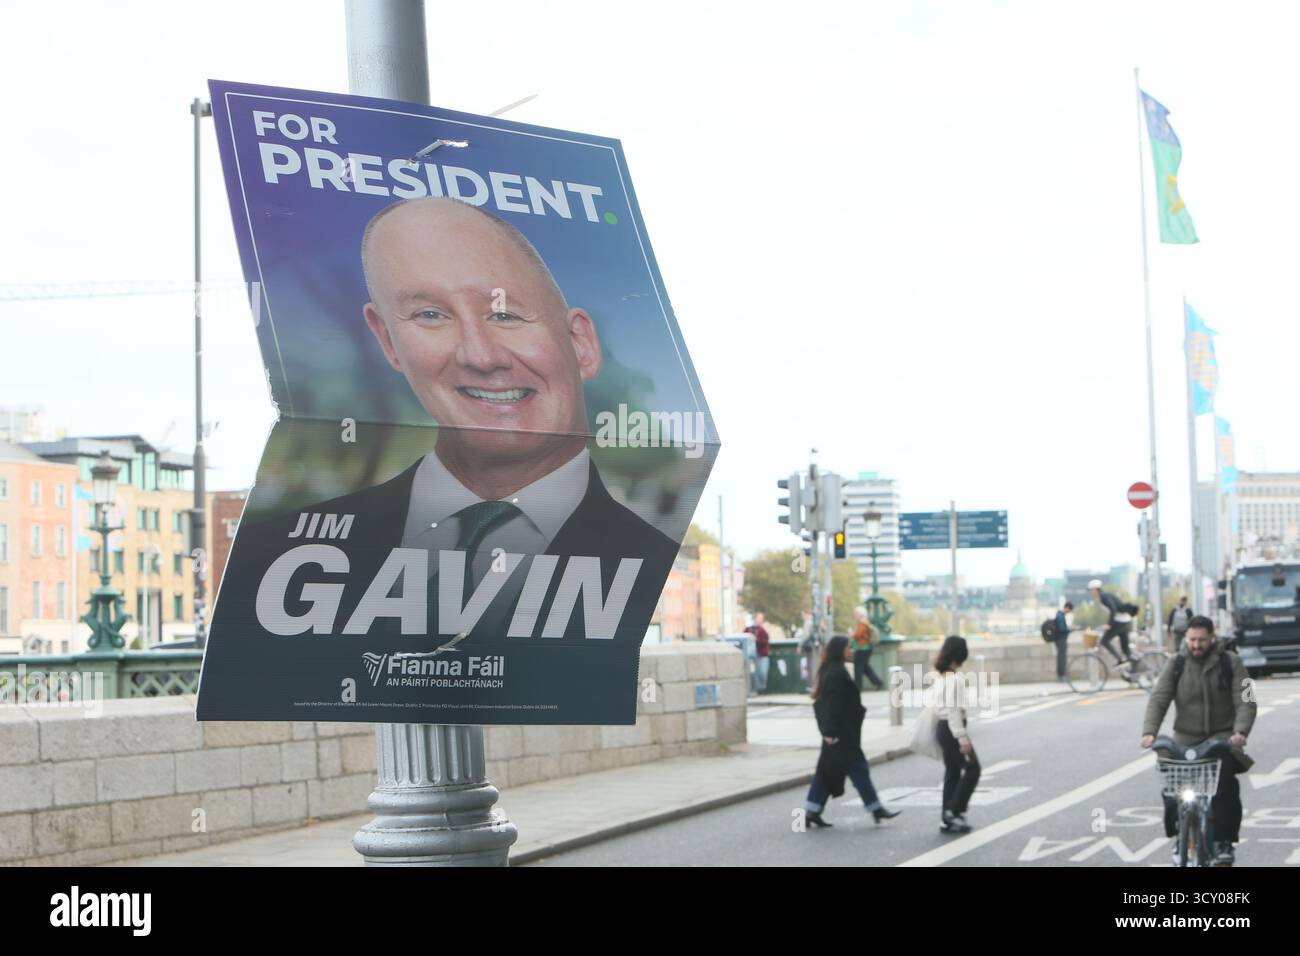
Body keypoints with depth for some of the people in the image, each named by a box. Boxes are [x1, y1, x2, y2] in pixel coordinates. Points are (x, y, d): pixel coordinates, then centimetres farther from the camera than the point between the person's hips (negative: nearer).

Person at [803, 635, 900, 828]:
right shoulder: (837, 673, -18)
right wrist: (830, 731, -25)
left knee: (827, 770, 10)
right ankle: (876, 809, 6)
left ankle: (812, 812, 9)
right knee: (858, 768, -1)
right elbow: (832, 704, -23)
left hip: (834, 731, 10)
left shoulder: (830, 671, 14)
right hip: (841, 732, -10)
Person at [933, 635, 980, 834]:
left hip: (942, 727, 9)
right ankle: (954, 811, -1)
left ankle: (947, 819, 15)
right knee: (972, 769, 0)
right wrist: (962, 738, -22)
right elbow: (953, 710, -23)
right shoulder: (955, 679, -19)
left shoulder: (941, 677, 10)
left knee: (952, 771, 13)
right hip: (952, 728, -9)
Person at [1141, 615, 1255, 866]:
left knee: (1225, 785, -27)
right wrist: (1149, 731, -21)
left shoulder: (1230, 663, -1)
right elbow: (1158, 699, -5)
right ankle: (1181, 836, 15)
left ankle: (1224, 841, -17)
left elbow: (1245, 701, -8)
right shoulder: (1176, 664, 3)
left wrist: (1241, 731, -26)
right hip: (1186, 739, 2)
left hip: (1222, 737, -2)